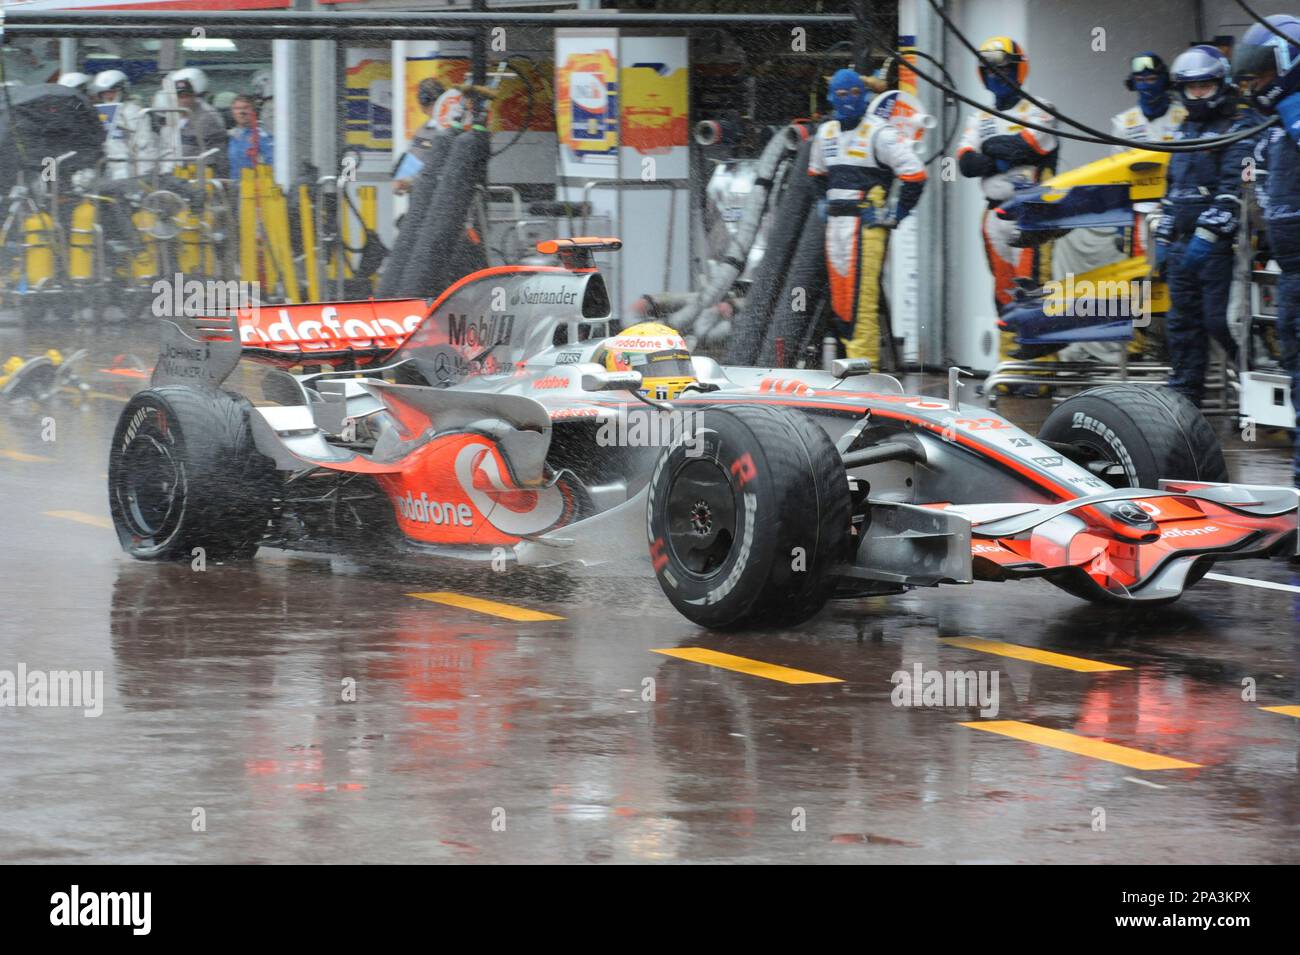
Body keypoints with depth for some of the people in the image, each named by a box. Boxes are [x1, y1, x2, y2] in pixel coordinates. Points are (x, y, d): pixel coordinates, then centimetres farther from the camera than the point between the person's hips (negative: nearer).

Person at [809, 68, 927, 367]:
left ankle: (863, 361, -14)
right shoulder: (825, 133, 15)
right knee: (838, 297, 7)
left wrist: (895, 215, -8)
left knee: (861, 297, -13)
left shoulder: (878, 132, -7)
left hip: (866, 222, -8)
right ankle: (851, 348, 13)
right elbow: (817, 172, 35)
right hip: (835, 224, 8)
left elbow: (914, 174, -10)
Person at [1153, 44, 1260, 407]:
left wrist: (1208, 234, -22)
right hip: (1183, 243, 8)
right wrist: (1162, 238, 22)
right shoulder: (1188, 129, 21)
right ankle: (1183, 395, 15)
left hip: (1219, 244, -8)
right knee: (1182, 322, 9)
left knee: (1221, 321, -12)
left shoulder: (1243, 126, -7)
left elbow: (1234, 188, -17)